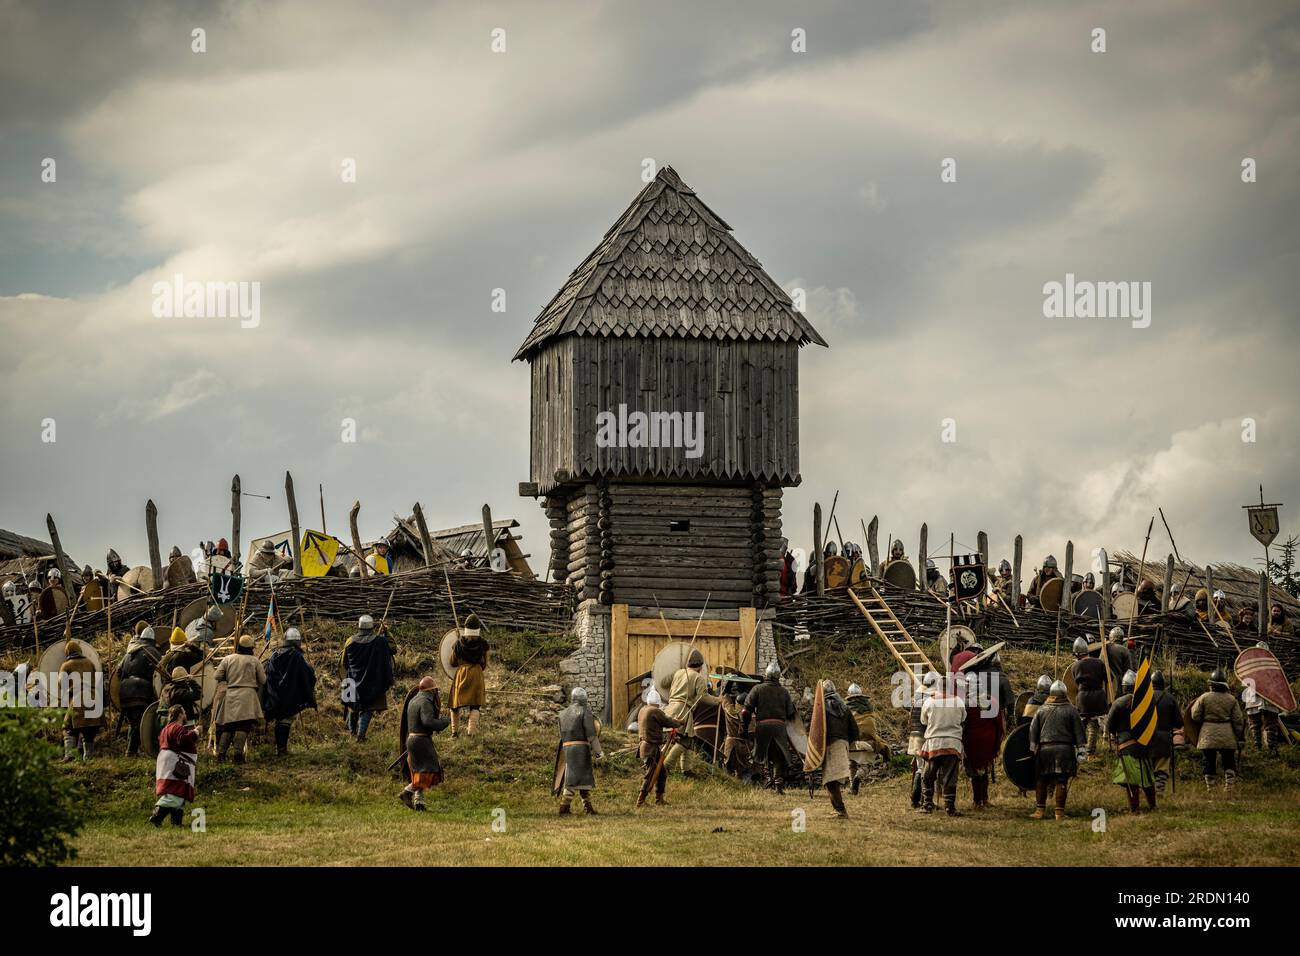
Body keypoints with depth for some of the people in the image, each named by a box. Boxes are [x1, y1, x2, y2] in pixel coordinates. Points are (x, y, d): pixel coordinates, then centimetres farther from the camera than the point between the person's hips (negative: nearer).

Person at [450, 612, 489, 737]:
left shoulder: (459, 642, -4)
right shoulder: (482, 644, -2)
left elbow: (453, 663, 4)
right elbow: (484, 663, 8)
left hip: (461, 674, 0)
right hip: (477, 675, 0)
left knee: (456, 703, 13)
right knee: (475, 705, 3)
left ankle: (455, 730, 17)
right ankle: (472, 730, -13)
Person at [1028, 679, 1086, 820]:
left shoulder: (1041, 710, 9)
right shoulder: (1071, 710, 3)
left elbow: (1033, 731, 8)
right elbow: (1079, 732, 0)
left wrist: (1032, 749, 12)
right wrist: (1080, 750, 1)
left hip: (1044, 749, 1)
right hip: (1065, 749, -1)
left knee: (1041, 780, 10)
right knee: (1061, 782, 0)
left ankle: (1040, 810, 10)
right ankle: (1060, 811, -1)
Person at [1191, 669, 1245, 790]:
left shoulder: (1204, 698, -4)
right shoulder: (1231, 699, 0)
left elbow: (1195, 716, -2)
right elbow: (1238, 720, 1)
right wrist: (1241, 738, 6)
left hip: (1208, 735, -1)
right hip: (1227, 736, 1)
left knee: (1209, 761, 6)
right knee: (1229, 762, 10)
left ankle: (1210, 787, 7)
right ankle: (1229, 785, 3)